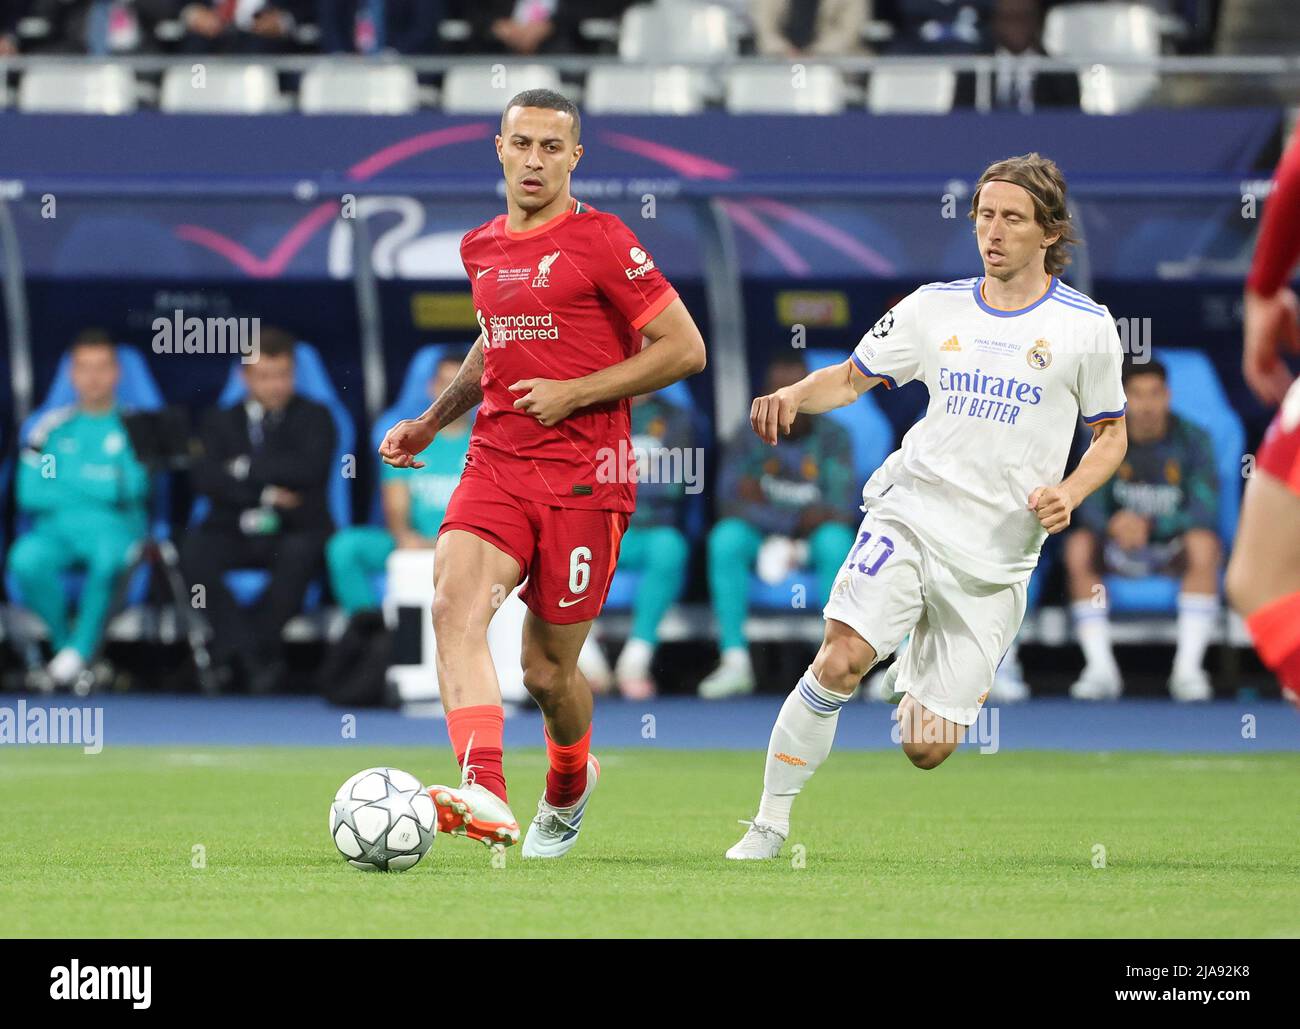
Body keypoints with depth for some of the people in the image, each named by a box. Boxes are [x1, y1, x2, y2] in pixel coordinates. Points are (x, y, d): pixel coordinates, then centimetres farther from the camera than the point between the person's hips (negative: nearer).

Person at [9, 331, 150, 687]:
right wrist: (101, 487, -1)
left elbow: (132, 488, -7)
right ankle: (63, 641, -10)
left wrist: (68, 481, -5)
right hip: (56, 527, 2)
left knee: (110, 557, -38)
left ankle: (81, 649, -21)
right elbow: (29, 493, 3)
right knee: (27, 560, -32)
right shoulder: (51, 428, 11)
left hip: (116, 527, -2)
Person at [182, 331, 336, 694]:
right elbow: (206, 479, -5)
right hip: (237, 532, 1)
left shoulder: (314, 418, 8)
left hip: (293, 531, -1)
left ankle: (232, 651, -28)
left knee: (301, 552, -37)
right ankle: (248, 651, -31)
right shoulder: (221, 422, 12)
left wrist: (246, 467, -9)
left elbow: (311, 470, -11)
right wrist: (266, 494, -16)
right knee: (195, 548, -31)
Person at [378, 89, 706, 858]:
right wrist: (431, 421, 22)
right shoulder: (482, 249, 14)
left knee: (548, 668, 2)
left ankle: (569, 790, 34)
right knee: (454, 606, -24)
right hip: (496, 465, 5)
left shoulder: (601, 241, -5)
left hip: (584, 476, -5)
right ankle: (486, 794, -37)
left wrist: (574, 393, -12)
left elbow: (684, 348, -7)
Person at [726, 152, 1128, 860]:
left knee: (926, 750, -2)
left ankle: (921, 690, 36)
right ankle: (769, 826, -13)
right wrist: (793, 395, -7)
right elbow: (851, 378, 14)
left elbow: (1111, 435, 10)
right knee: (841, 660, -25)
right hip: (909, 517, 1)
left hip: (996, 557, -1)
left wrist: (1068, 493, -9)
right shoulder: (937, 308, 6)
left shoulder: (1085, 327, 1)